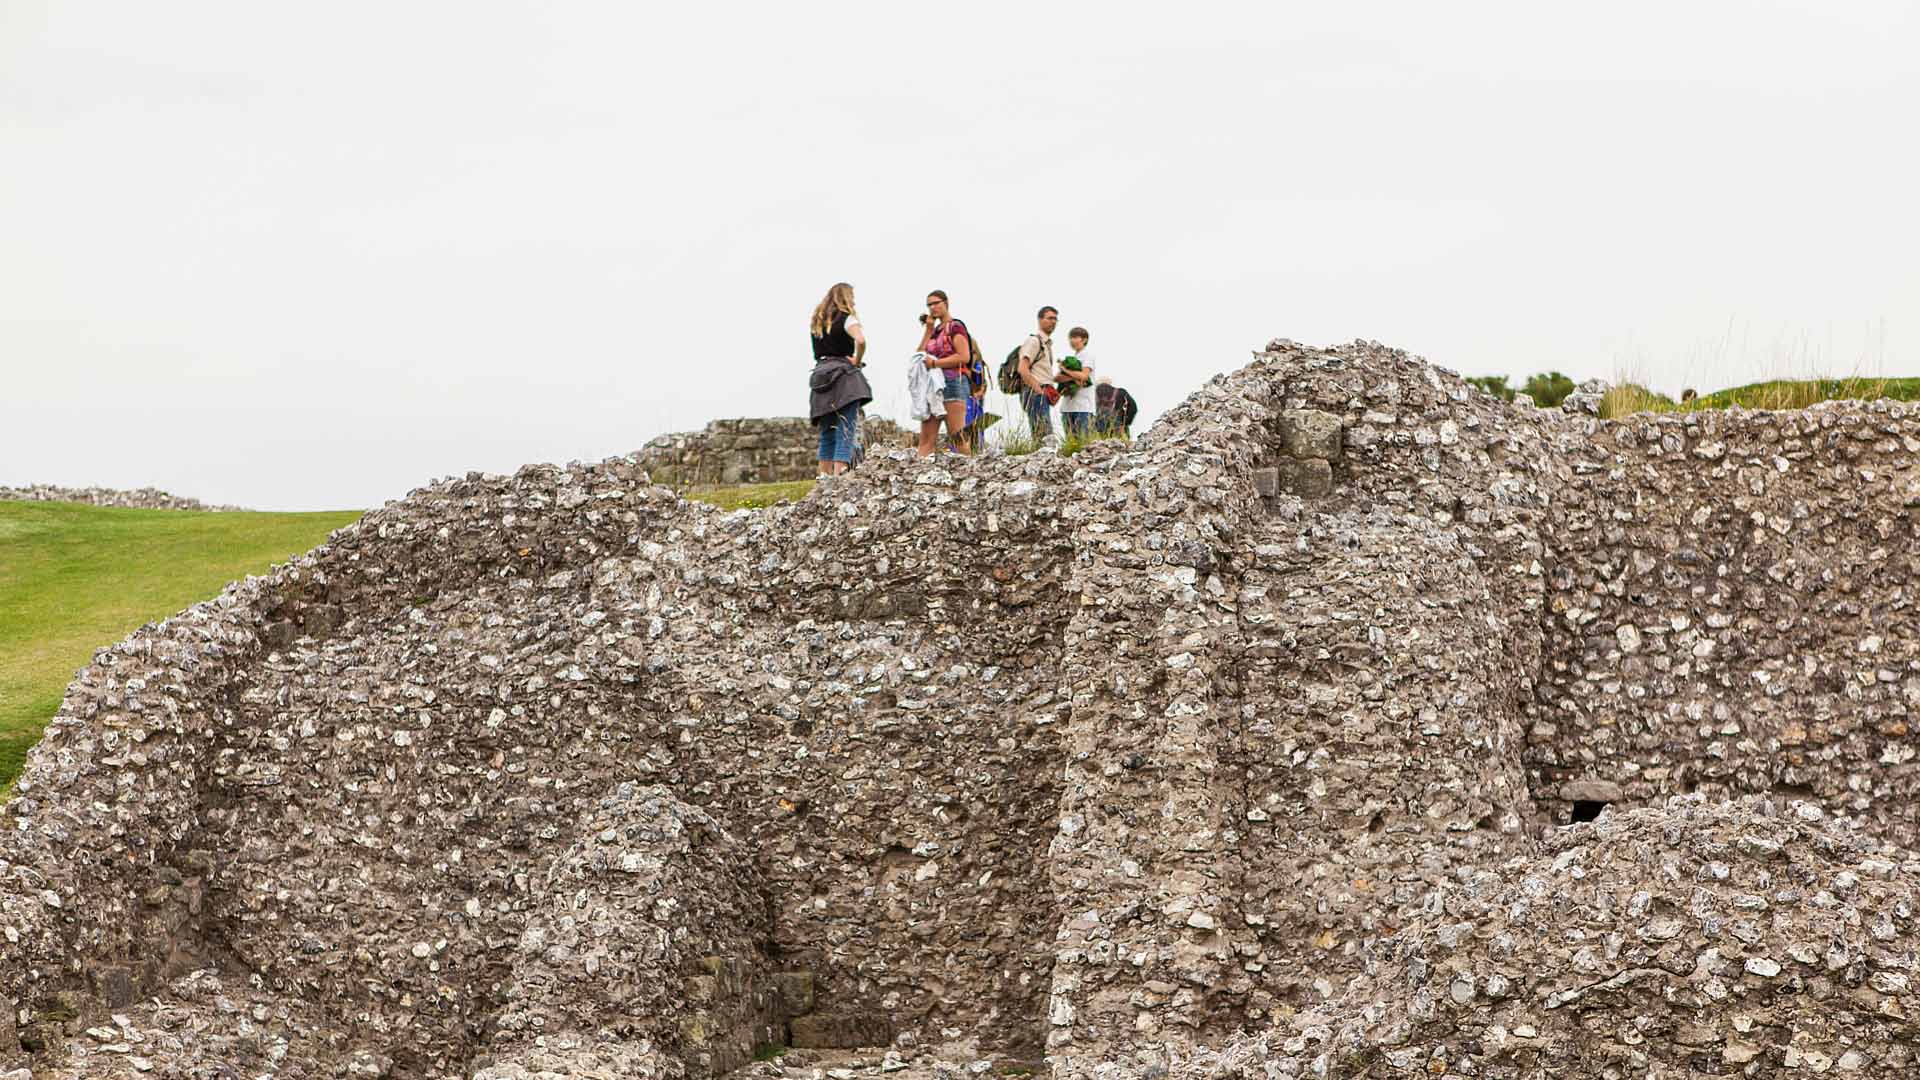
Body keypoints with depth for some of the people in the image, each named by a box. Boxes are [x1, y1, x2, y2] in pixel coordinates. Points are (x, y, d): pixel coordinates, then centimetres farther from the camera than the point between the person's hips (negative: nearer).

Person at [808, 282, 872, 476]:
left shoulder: (816, 321, 16)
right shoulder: (846, 318, -4)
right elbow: (860, 340, -21)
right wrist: (857, 361, -6)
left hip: (821, 378, 6)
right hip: (844, 377, -6)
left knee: (827, 434, 12)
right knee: (846, 431, -9)